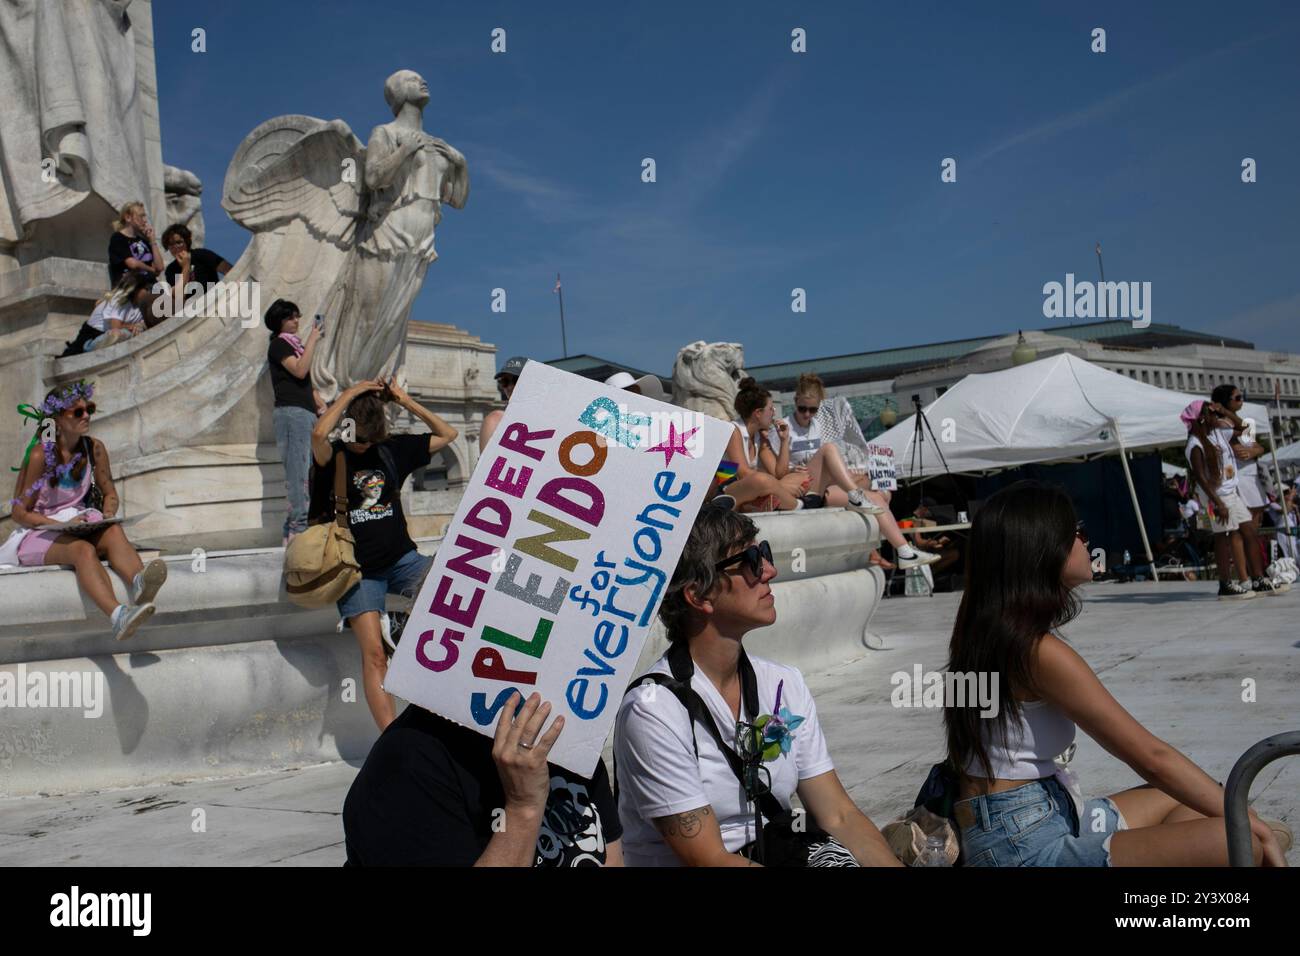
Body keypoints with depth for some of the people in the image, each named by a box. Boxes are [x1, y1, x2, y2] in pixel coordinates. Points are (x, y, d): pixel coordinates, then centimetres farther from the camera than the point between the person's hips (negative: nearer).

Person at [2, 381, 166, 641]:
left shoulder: (94, 448, 2)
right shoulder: (40, 455, -12)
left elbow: (110, 494, 13)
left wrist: (107, 516, -9)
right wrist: (62, 525, -22)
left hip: (80, 525, 5)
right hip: (39, 533, -5)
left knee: (114, 532, -29)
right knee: (83, 549, -36)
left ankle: (139, 583, -60)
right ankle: (118, 616, -63)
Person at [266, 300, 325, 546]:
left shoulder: (294, 344, 23)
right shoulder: (278, 344, -2)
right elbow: (300, 371, -16)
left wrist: (320, 404, 13)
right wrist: (313, 339, -14)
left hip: (307, 413, 9)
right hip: (291, 412, -9)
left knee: (310, 472, 5)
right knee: (298, 472, -13)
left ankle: (292, 530, 7)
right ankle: (299, 527, -15)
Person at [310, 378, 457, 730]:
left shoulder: (393, 449, 9)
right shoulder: (332, 456, -2)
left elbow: (447, 434, 14)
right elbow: (319, 433, -26)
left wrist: (407, 402, 4)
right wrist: (349, 394, -13)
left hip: (402, 558, 3)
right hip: (359, 570, -3)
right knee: (374, 653, -18)